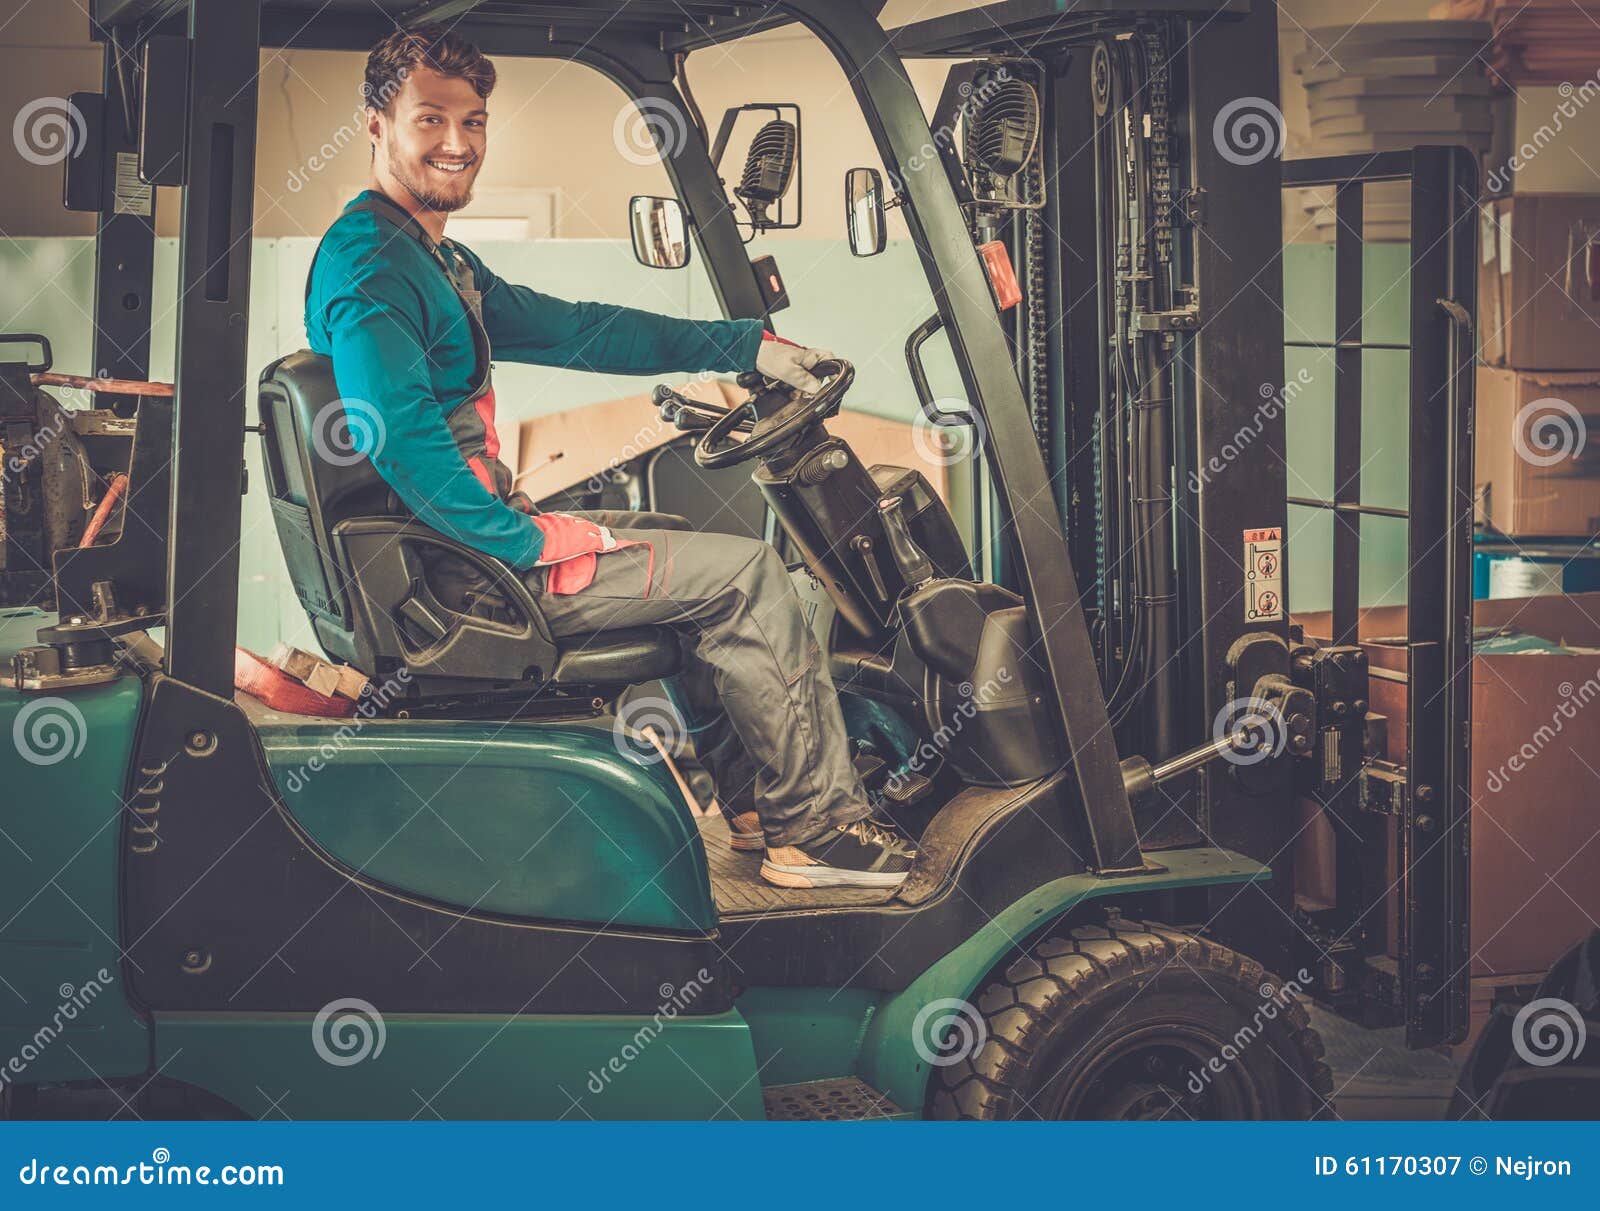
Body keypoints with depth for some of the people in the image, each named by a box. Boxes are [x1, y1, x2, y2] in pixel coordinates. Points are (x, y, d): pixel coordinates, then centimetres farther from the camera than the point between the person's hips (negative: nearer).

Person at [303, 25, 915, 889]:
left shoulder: (438, 261, 16)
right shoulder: (369, 263, -17)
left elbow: (571, 330, 20)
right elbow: (399, 436, -30)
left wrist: (747, 346, 17)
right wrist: (527, 541, -24)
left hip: (482, 530, 11)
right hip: (467, 570, -11)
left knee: (681, 539, 25)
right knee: (744, 573, -6)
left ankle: (754, 797, 25)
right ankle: (814, 825, 5)